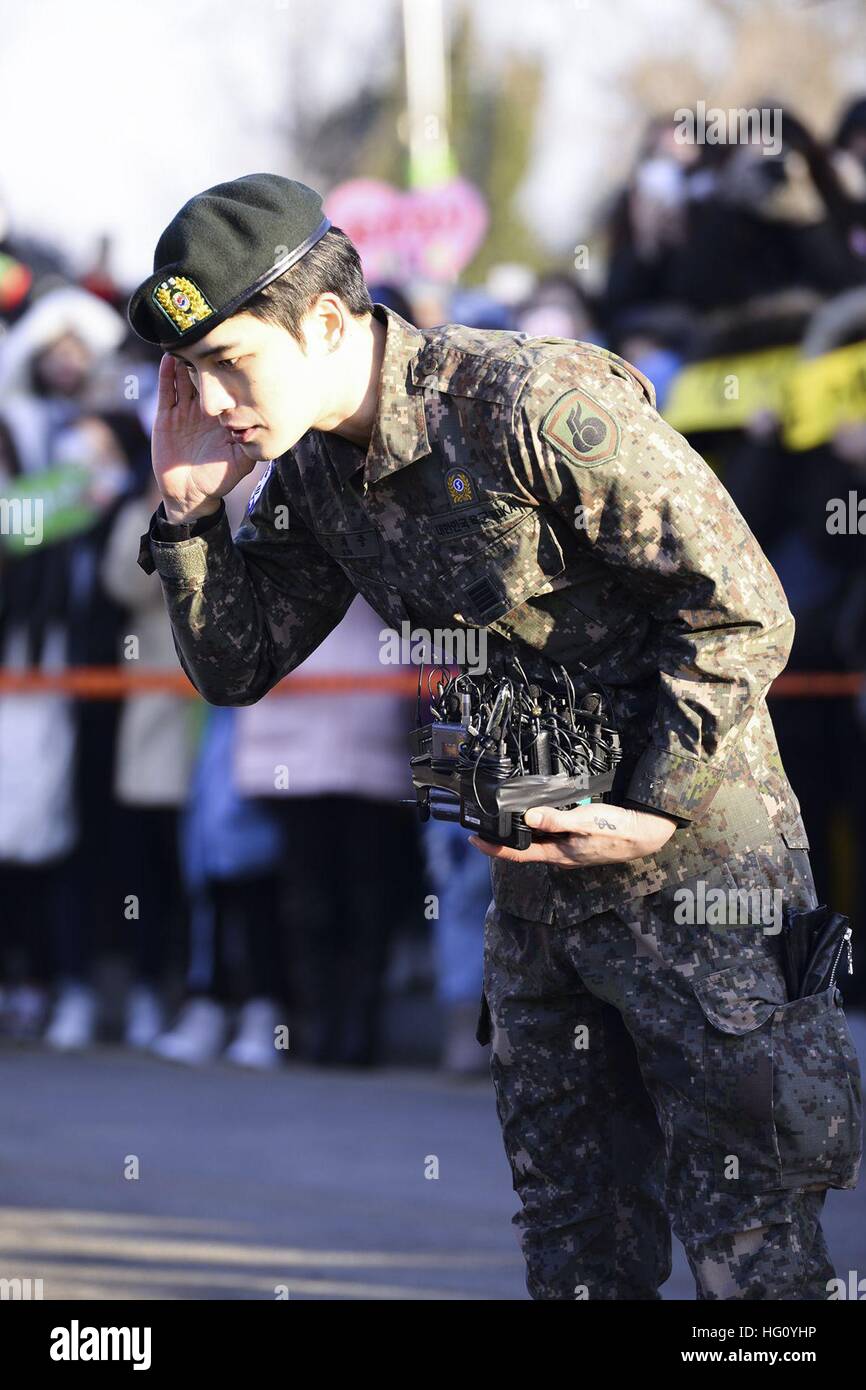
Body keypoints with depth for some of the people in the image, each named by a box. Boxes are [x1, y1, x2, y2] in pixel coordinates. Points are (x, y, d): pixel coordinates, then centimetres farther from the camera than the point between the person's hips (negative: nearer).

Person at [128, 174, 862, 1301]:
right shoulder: (314, 477, 3)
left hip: (696, 867, -8)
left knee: (751, 1249, -4)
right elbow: (235, 668, 11)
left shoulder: (540, 406, -21)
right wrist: (189, 508, -3)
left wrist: (656, 812, -19)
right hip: (538, 883, 8)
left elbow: (743, 612, -18)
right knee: (577, 1246, 13)